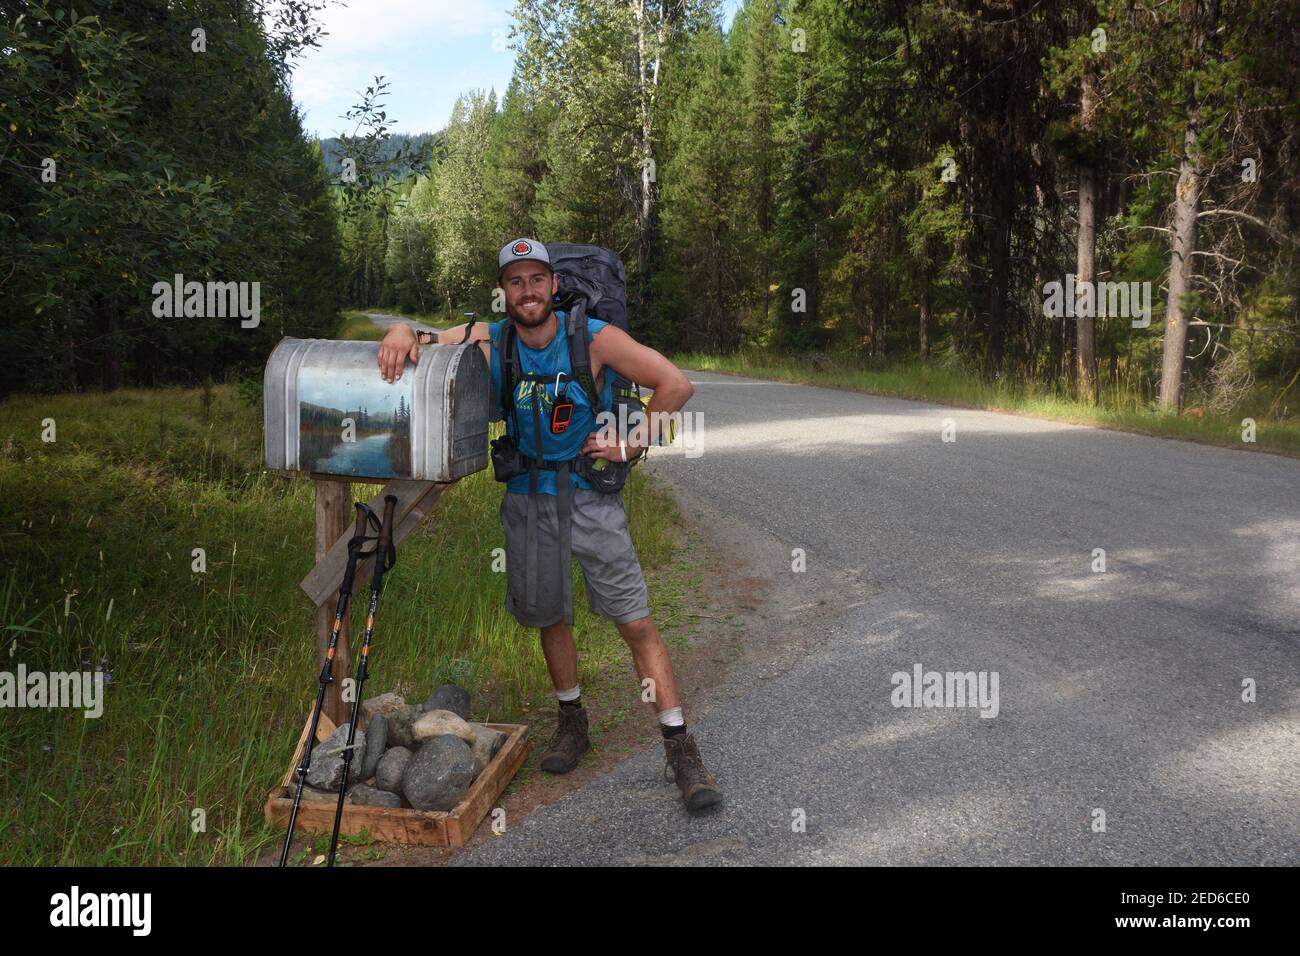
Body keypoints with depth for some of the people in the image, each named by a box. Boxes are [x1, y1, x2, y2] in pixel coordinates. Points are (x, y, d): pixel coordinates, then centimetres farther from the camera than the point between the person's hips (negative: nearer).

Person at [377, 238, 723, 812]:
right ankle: (572, 722, 37)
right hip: (527, 500, 3)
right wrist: (403, 331, -20)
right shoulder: (488, 341, -2)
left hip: (591, 497, -3)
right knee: (549, 618, 15)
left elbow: (676, 385, -11)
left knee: (637, 623, -6)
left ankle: (680, 749, 0)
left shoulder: (593, 338, -11)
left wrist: (631, 446, -11)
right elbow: (422, 341, 3)